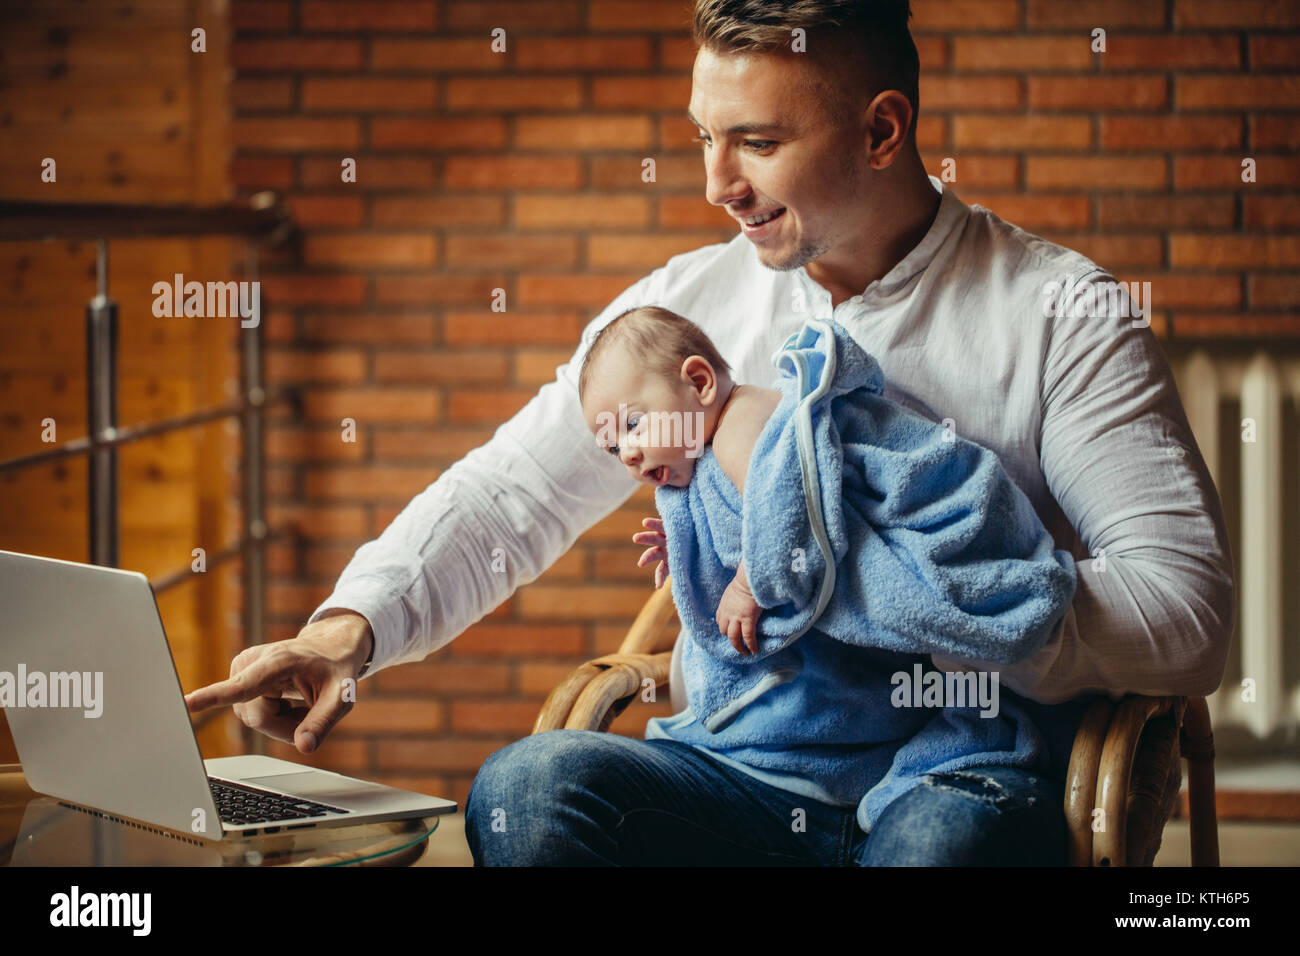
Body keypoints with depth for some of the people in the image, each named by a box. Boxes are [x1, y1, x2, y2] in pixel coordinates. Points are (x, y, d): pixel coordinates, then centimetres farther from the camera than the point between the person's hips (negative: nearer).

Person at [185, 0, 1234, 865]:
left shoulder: (1060, 313, -2)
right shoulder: (686, 303, 11)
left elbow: (1187, 611, -10)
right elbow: (507, 496, 14)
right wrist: (348, 627, -6)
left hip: (964, 777, -4)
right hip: (746, 775, 4)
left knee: (948, 838, -40)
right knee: (528, 786, -26)